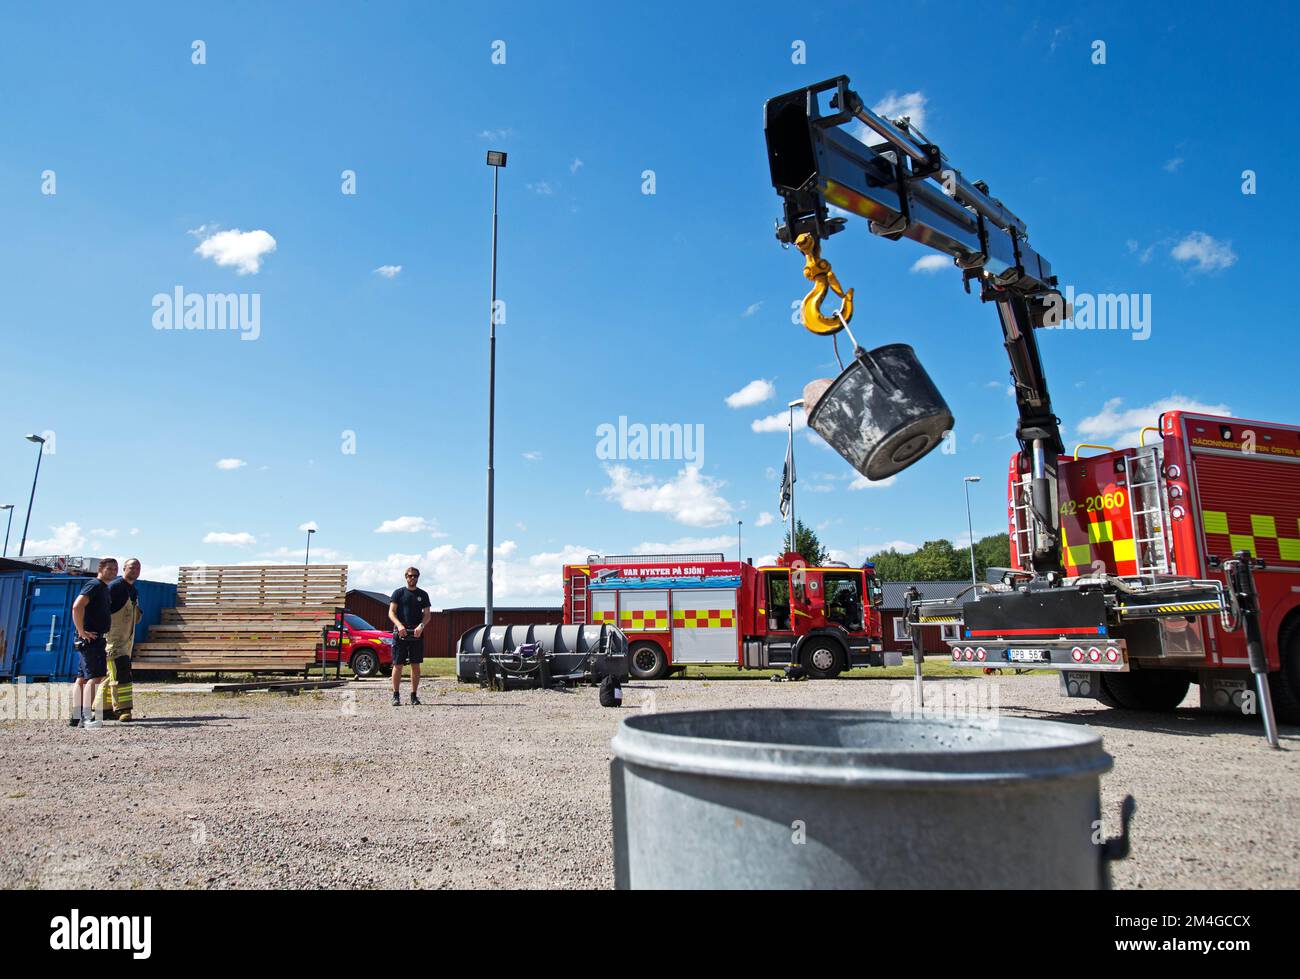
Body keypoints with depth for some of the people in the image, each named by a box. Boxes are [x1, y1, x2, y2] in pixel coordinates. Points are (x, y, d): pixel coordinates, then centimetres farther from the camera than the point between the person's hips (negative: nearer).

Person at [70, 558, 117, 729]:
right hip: (91, 638, -10)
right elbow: (77, 606, -26)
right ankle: (87, 717, -14)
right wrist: (81, 631, -22)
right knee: (95, 676, -13)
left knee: (83, 678, 12)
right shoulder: (94, 585, -11)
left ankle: (77, 715, 17)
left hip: (96, 638, 10)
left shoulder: (104, 588, 19)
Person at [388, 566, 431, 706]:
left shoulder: (423, 594, 12)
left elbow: (427, 614, 8)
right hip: (400, 633, -2)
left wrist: (421, 625, -12)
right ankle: (396, 696, 6)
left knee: (415, 665, 2)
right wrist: (399, 625, -19)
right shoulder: (398, 593, 6)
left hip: (416, 634, 2)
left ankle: (414, 695, 9)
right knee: (398, 665, -2)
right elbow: (391, 612, -1)